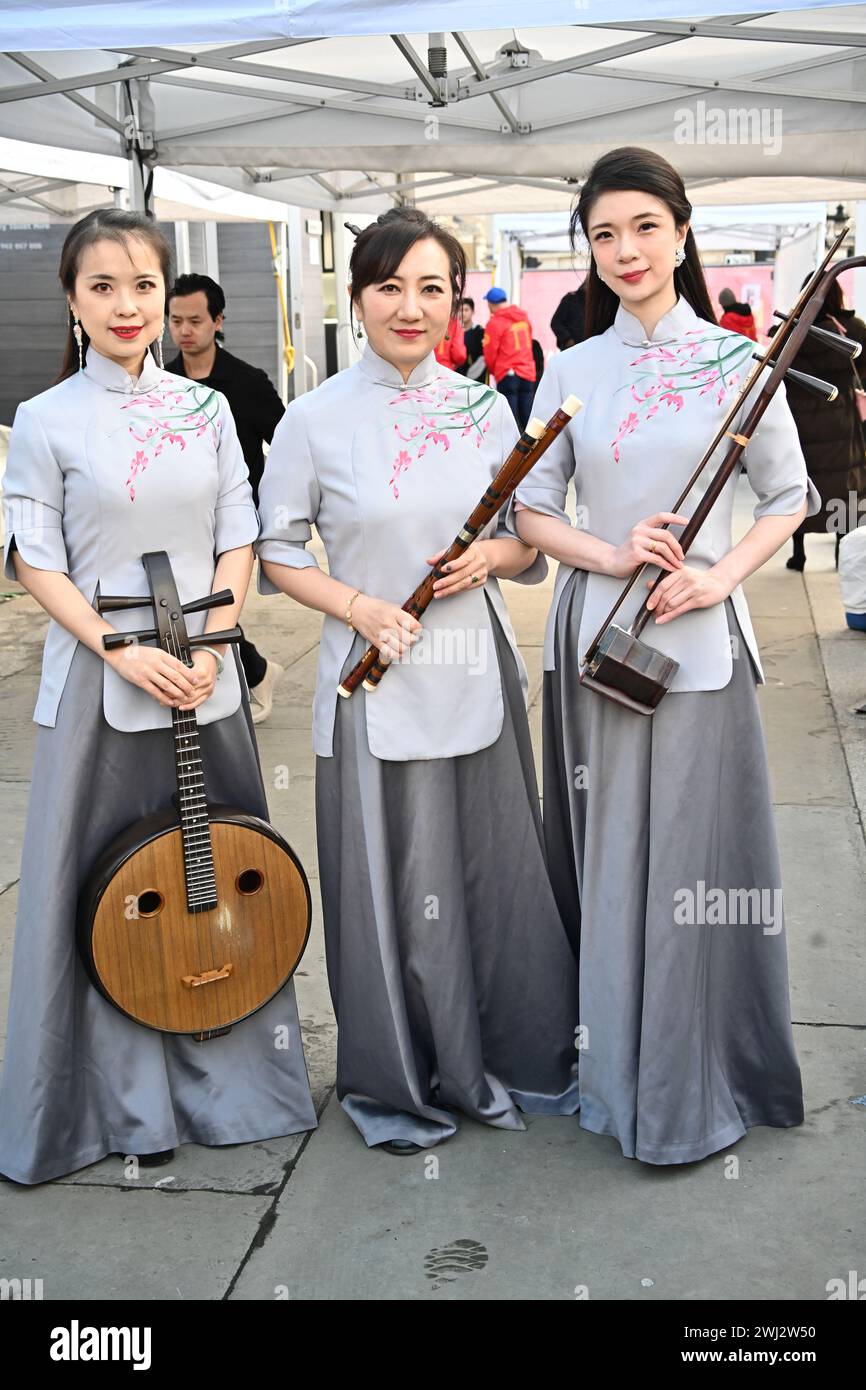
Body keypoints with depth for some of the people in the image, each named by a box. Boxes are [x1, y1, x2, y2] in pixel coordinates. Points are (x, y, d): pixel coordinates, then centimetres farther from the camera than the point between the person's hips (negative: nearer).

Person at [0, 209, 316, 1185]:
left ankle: (226, 1077, 27)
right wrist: (122, 651, -15)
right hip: (99, 681, -3)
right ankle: (130, 1099, 19)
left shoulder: (205, 409, 8)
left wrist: (209, 646, -8)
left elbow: (237, 539, 6)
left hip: (206, 679, 3)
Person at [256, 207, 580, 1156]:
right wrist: (358, 606, -13)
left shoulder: (484, 409, 6)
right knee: (390, 883, 5)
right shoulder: (317, 420, -3)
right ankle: (394, 1083, 26)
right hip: (376, 685, -3)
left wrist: (492, 555, -9)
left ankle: (504, 1058, 31)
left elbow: (530, 540, 13)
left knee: (496, 871, 9)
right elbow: (277, 551, 2)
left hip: (477, 679, 3)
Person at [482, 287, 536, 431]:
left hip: (508, 375, -5)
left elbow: (490, 353, -6)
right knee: (527, 418, 9)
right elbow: (528, 344, 15)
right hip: (528, 372, 5)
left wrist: (493, 370, 12)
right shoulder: (523, 317, 9)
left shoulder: (495, 322, -8)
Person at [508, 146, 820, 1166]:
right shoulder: (571, 372, 7)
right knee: (608, 852, 8)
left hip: (699, 639, -2)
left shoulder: (736, 360, 2)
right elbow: (531, 511, 6)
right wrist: (613, 557, -12)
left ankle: (698, 1082, 18)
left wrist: (717, 577, -11)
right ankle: (619, 1067, 25)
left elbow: (789, 497, 5)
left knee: (698, 847, 1)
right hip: (596, 638, 2)